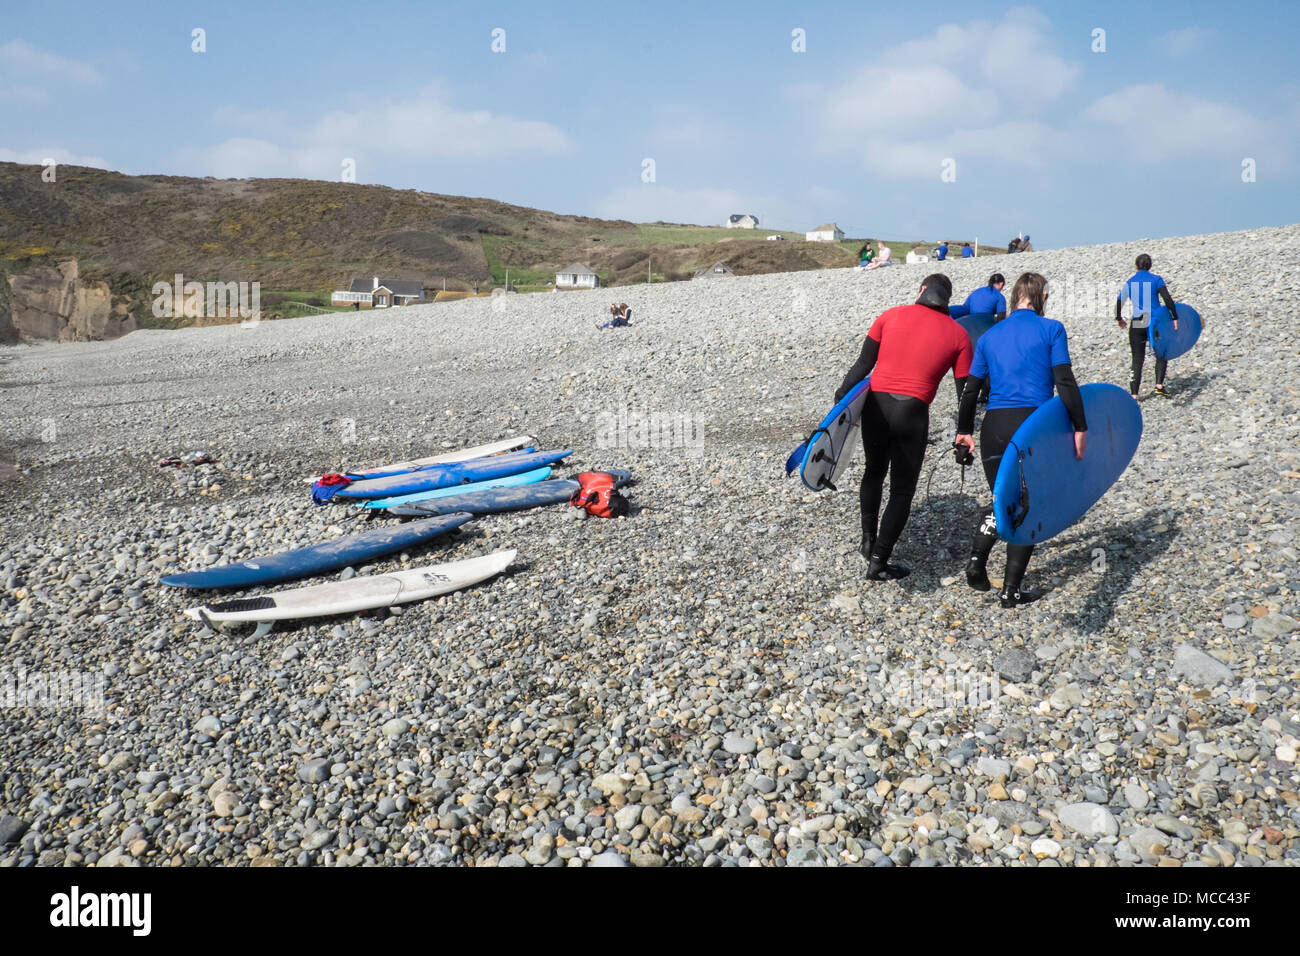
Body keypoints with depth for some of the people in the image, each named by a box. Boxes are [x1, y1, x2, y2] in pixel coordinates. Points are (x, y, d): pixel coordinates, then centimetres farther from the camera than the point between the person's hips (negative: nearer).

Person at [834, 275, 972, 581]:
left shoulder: (891, 315, 6)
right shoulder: (958, 335, 5)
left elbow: (862, 365, 3)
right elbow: (964, 392, 5)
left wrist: (840, 398, 8)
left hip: (876, 405, 2)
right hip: (913, 413, -2)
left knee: (874, 471, 27)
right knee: (902, 490, 10)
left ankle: (868, 539, 31)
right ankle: (879, 562, 10)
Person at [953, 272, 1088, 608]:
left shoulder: (990, 336, 13)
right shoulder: (1051, 330, 1)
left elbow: (971, 389, 14)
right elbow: (1065, 382, -7)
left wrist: (964, 430, 24)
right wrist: (1080, 428, -2)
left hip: (994, 426, 3)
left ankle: (977, 558, -3)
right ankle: (1011, 591, 8)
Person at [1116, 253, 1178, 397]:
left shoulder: (1129, 283, 5)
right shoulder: (1156, 280, -1)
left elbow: (1118, 304, 11)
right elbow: (1167, 299, -12)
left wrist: (1119, 319, 29)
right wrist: (1175, 318, -9)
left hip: (1136, 325, 2)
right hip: (1155, 323, -1)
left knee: (1137, 360, 6)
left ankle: (1134, 394, -1)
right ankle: (1159, 385, 1)